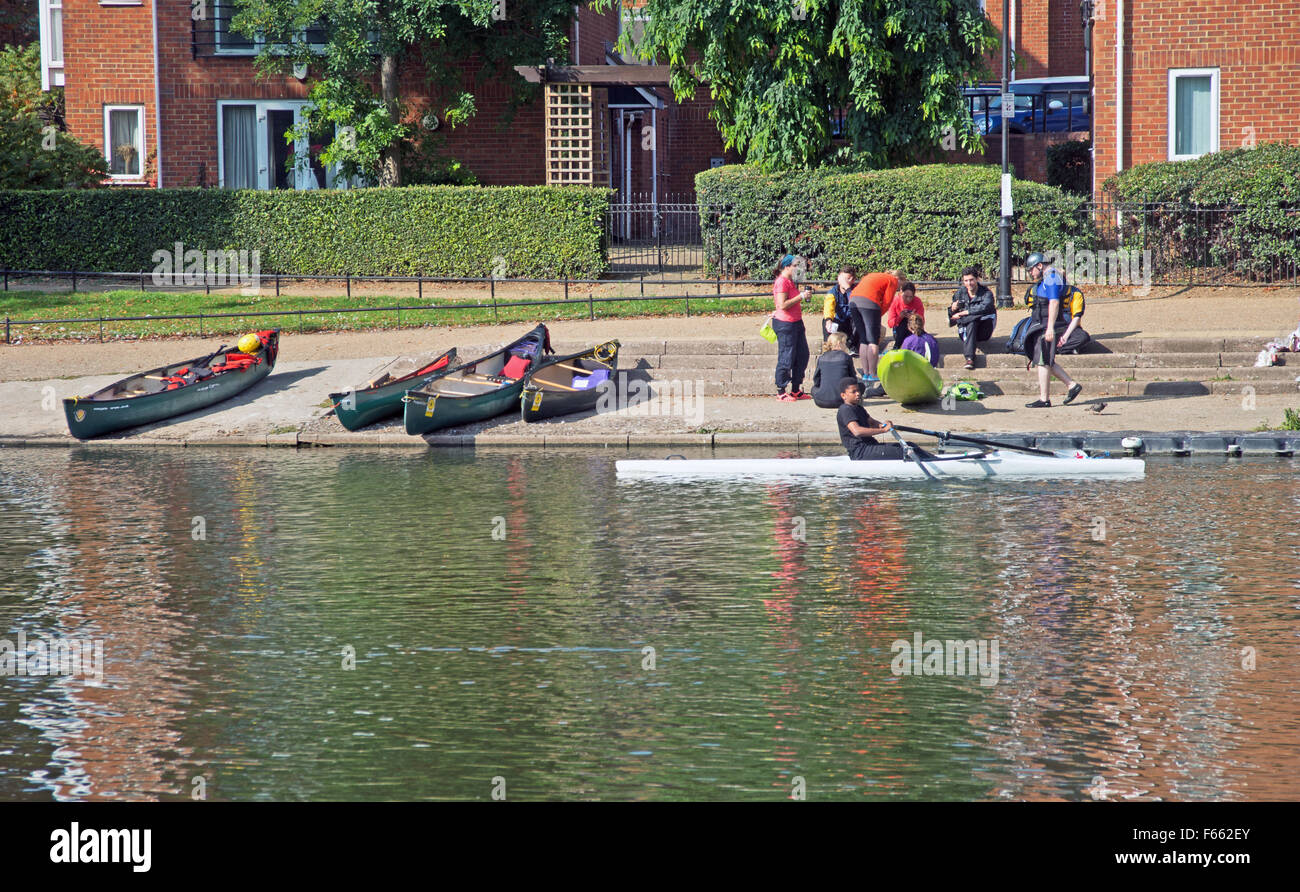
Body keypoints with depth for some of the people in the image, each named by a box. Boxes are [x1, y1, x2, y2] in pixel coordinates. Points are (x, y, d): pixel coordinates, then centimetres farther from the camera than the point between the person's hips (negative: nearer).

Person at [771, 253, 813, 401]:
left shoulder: (790, 281, 16)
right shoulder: (781, 282, -15)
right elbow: (783, 305, -23)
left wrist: (804, 294, 16)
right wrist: (801, 296, -20)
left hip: (796, 322, 10)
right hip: (785, 324, -10)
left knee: (802, 355, 11)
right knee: (786, 358, -4)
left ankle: (796, 390, 20)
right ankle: (781, 392, 4)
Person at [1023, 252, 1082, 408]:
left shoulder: (1051, 278, -12)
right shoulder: (1046, 279, 20)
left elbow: (1054, 303, -21)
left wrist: (1050, 328, -26)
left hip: (1046, 326, -10)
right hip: (1041, 326, 10)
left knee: (1042, 361, -7)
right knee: (1047, 361, 12)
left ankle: (1043, 399, -5)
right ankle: (1072, 385, 13)